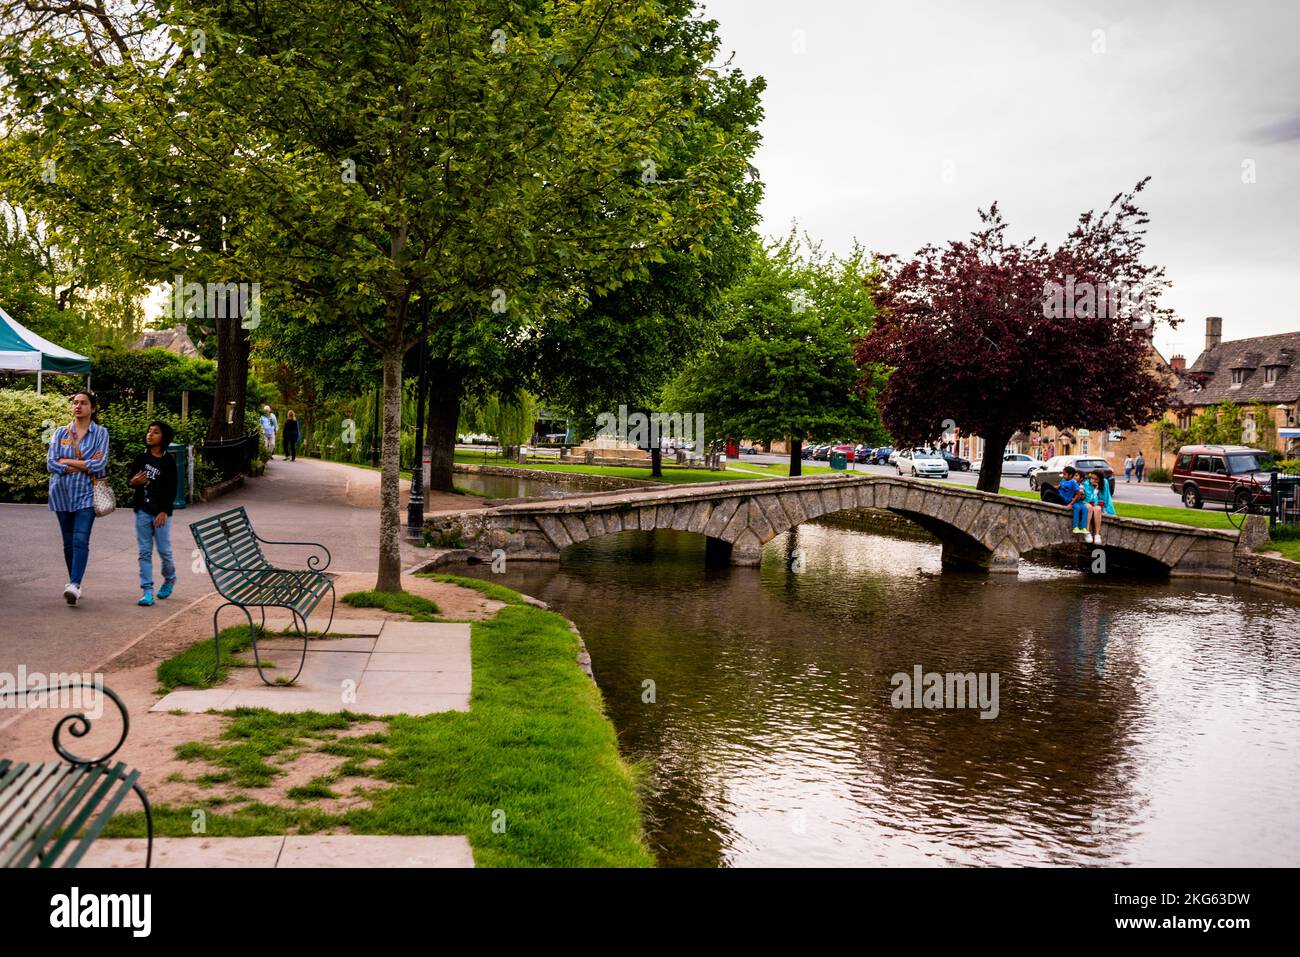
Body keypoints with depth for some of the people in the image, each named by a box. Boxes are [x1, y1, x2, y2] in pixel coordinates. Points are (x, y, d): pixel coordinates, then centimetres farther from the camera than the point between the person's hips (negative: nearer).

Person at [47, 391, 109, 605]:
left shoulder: (100, 433, 1)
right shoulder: (61, 432, 8)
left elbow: (100, 464, -11)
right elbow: (51, 464, -2)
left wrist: (68, 462, -7)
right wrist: (84, 466, -11)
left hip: (86, 493, -4)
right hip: (62, 493, 4)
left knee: (80, 540, -15)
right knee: (68, 542, 10)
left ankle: (74, 585, -24)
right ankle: (73, 584, 20)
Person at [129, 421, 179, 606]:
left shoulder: (168, 461, -5)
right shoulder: (141, 458, 4)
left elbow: (172, 490, -6)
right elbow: (130, 480, 12)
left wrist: (164, 512, -12)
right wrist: (133, 482, -12)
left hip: (161, 513, -3)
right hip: (142, 511, 3)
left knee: (164, 551, 2)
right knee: (145, 552, 3)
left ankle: (170, 579, 29)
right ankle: (147, 590, 5)